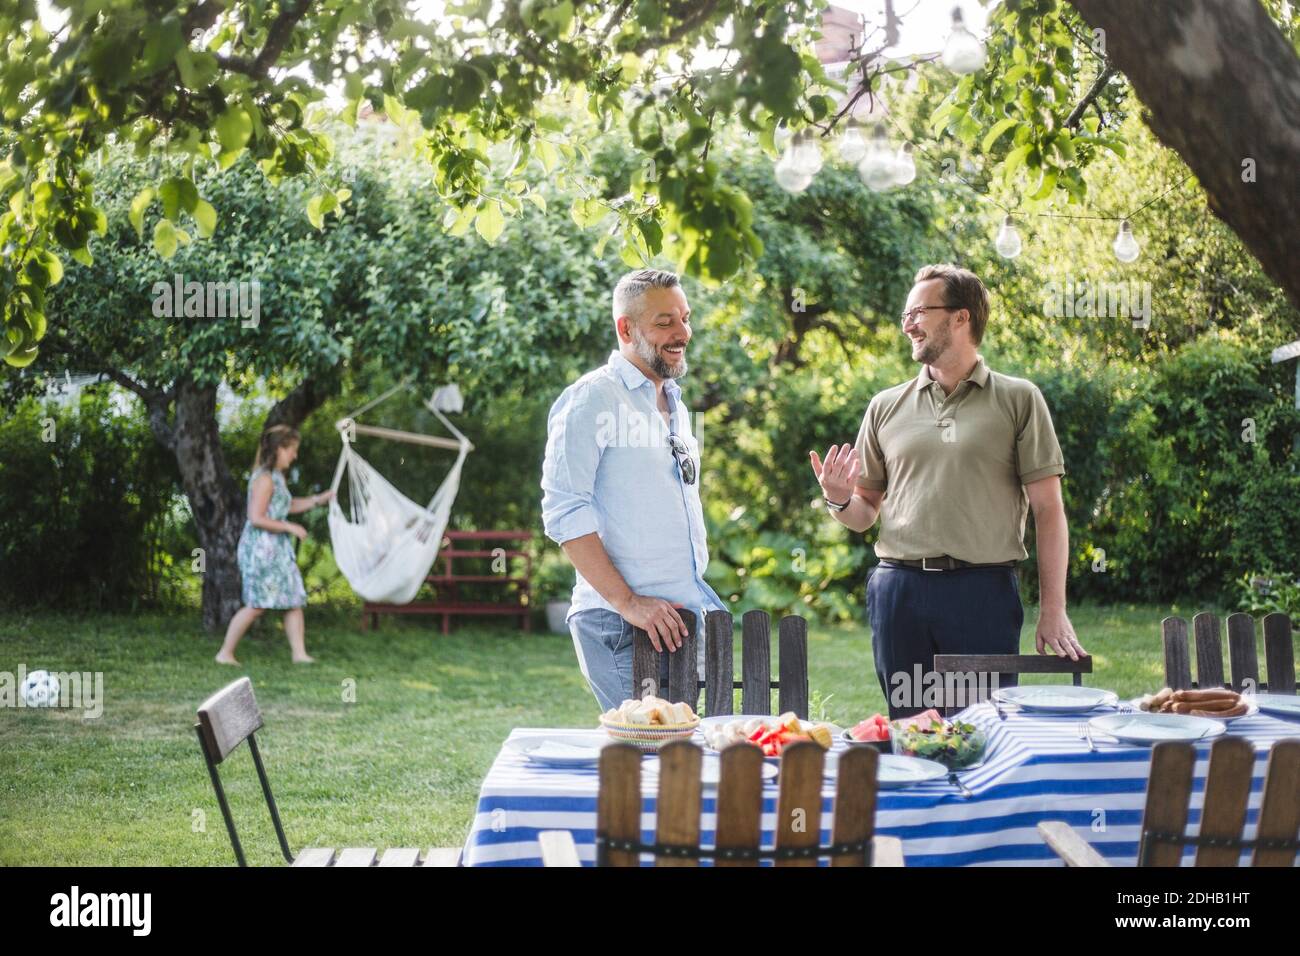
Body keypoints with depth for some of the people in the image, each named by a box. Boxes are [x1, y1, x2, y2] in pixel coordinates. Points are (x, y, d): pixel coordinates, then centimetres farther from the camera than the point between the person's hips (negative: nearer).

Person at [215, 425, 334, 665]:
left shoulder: (277, 477, 15)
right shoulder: (264, 479, -15)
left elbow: (286, 506, 31)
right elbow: (256, 518, -21)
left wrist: (317, 500, 22)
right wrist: (290, 528, -16)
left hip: (278, 550, 10)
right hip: (260, 548, -10)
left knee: (294, 600, 5)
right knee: (256, 605, -7)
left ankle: (299, 653, 7)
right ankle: (225, 653, 2)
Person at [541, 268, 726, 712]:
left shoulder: (675, 405, 20)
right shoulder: (591, 399, -7)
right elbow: (565, 513, -15)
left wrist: (701, 601, 18)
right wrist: (626, 601, -19)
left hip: (684, 618, 8)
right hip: (622, 625, -8)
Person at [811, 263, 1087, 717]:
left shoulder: (1018, 399, 4)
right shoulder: (886, 407, 12)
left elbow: (1048, 510, 0)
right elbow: (865, 515, 16)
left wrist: (1053, 610, -7)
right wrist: (839, 500, -8)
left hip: (984, 591, -3)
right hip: (900, 590, 3)